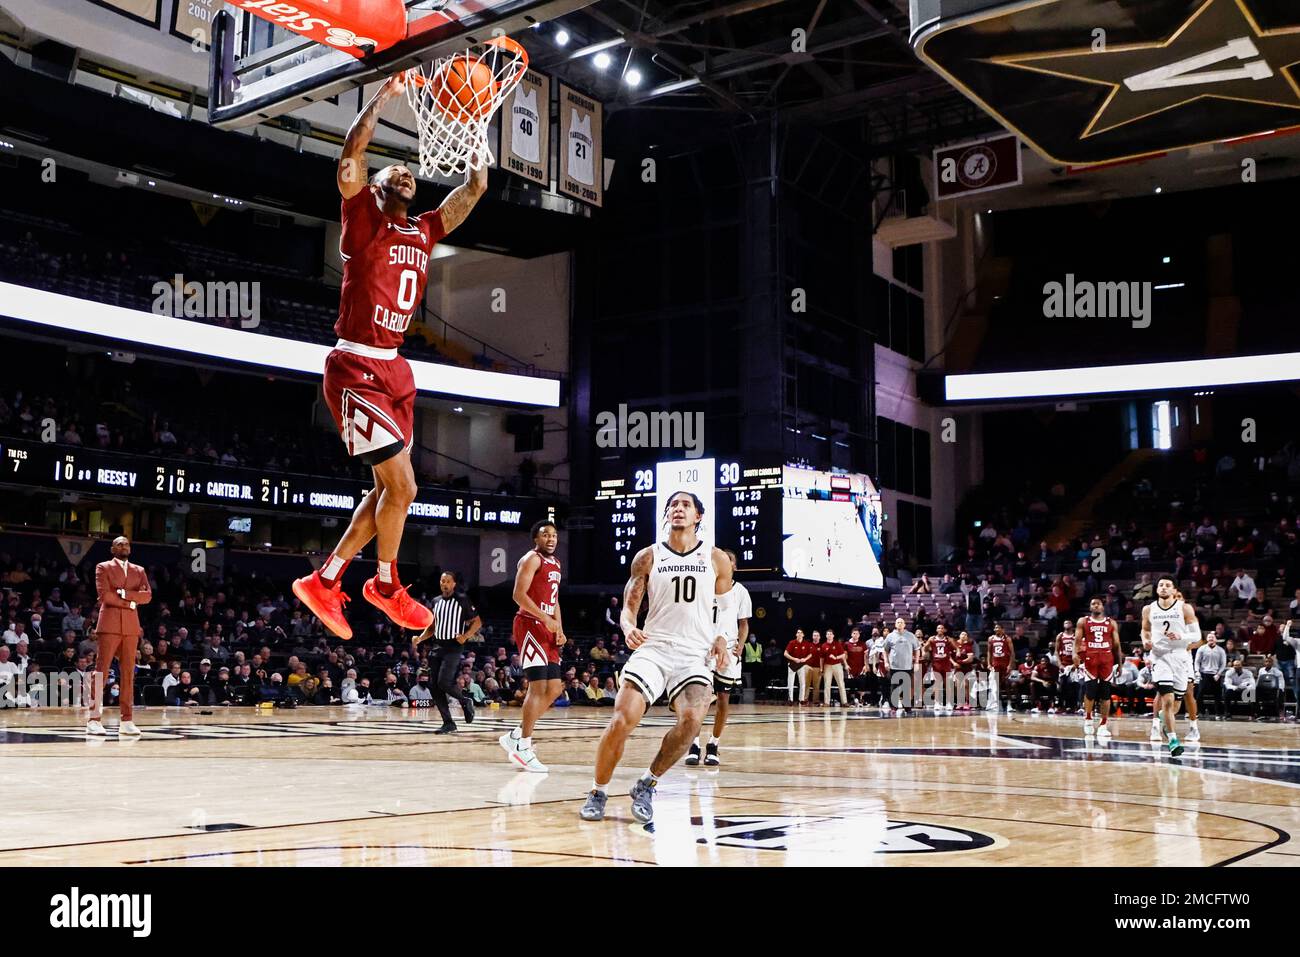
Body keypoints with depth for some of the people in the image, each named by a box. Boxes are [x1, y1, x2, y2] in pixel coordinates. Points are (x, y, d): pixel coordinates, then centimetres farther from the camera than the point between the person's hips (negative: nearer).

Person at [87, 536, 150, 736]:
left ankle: (126, 721, 3)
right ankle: (94, 720, -7)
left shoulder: (139, 570, 18)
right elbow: (104, 594, -9)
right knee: (101, 670, -7)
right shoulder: (103, 568, 5)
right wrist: (130, 603, -6)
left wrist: (124, 593, -10)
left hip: (131, 626, 4)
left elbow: (147, 596, 3)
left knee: (128, 673, 2)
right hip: (109, 624, -4)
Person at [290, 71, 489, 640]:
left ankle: (324, 582, 19)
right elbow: (351, 153, -14)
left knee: (391, 490, 8)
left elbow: (475, 187, 15)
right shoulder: (364, 221, -1)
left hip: (394, 370, 8)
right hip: (356, 368, -8)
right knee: (400, 485, -10)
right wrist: (383, 97, -13)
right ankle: (386, 585, 12)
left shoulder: (423, 233, 15)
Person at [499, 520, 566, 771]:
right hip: (530, 625, -9)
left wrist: (559, 630, 10)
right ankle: (523, 749, -6)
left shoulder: (556, 564, 20)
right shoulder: (531, 559, -8)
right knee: (538, 686, -12)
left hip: (547, 629, 9)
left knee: (554, 689, 8)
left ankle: (515, 736, 16)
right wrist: (546, 619, -23)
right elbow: (519, 595, -17)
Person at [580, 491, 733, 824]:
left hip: (695, 654, 0)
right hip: (652, 647, 0)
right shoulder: (648, 557, 8)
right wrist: (628, 628, -15)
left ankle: (647, 785, -3)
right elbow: (629, 607, 8)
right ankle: (598, 792, 6)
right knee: (622, 720, -16)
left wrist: (721, 639, -2)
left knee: (691, 720, -25)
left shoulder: (716, 560, 9)